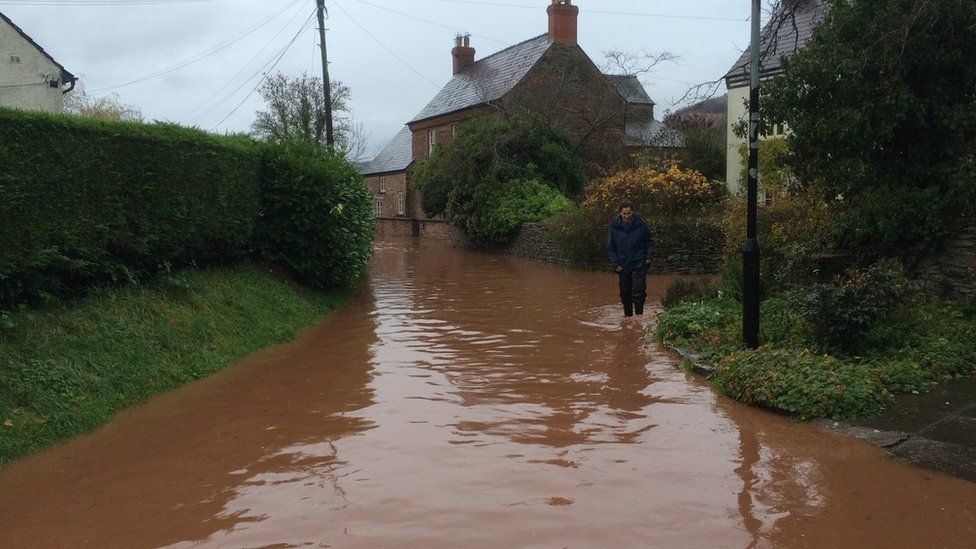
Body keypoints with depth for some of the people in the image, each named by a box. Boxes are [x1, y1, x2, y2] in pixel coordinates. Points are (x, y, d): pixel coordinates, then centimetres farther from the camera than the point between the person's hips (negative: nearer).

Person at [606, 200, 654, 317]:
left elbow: (649, 240, 7)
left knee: (638, 290, -11)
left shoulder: (640, 224, -8)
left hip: (639, 263, -2)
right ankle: (628, 315, 24)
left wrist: (649, 256, -3)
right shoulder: (615, 226, -6)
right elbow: (610, 247, 2)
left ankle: (639, 315, -1)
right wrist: (616, 264, -3)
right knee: (625, 292, 9)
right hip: (623, 264, 2)